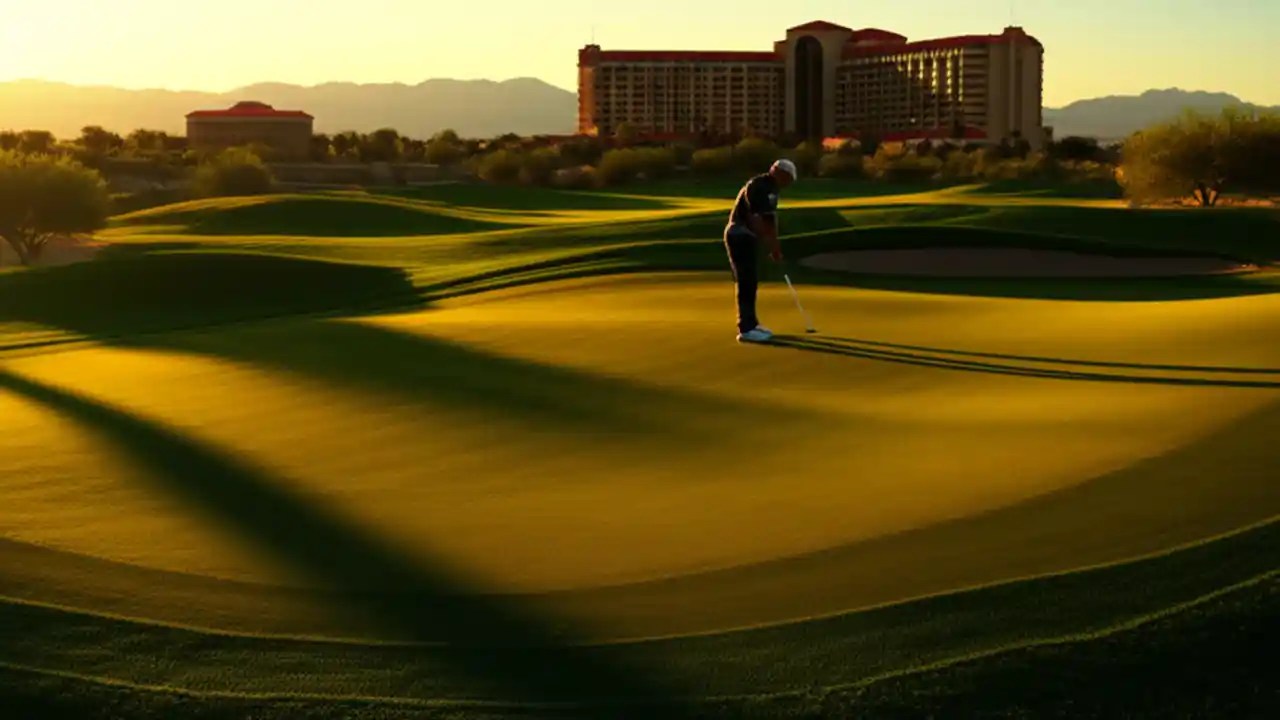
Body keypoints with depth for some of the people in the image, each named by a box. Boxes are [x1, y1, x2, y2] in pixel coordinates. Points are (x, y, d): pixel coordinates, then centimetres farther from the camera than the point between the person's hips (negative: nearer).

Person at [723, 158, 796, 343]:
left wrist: (775, 246, 7)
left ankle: (750, 323, 23)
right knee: (746, 281, -11)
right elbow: (755, 219, -23)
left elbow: (770, 219, 14)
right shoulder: (758, 187, -19)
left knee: (750, 281, 15)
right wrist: (771, 246, -19)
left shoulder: (771, 189, 13)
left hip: (748, 236, 10)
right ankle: (746, 329, -11)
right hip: (740, 235, -10)